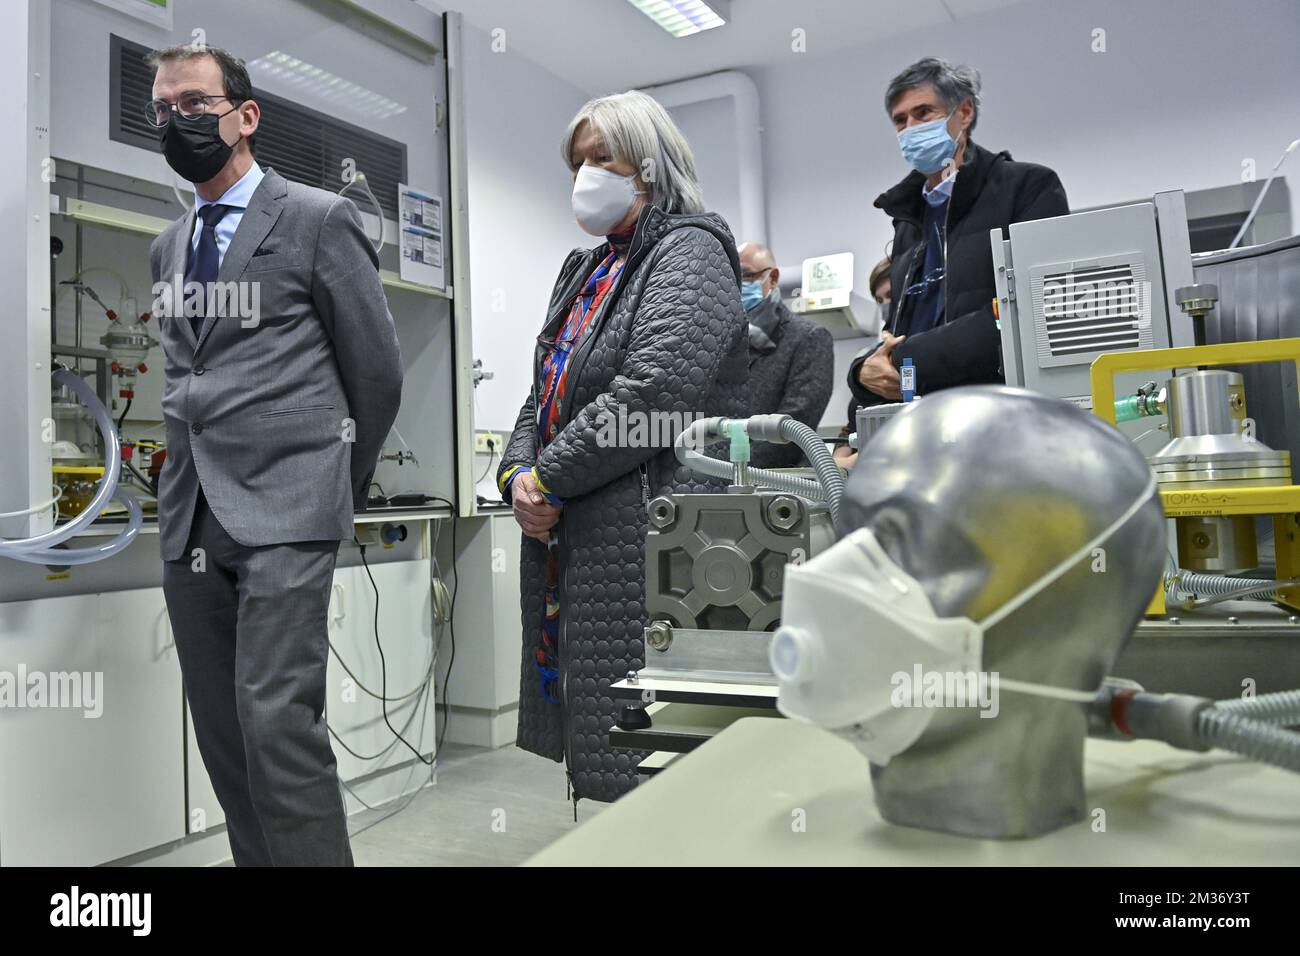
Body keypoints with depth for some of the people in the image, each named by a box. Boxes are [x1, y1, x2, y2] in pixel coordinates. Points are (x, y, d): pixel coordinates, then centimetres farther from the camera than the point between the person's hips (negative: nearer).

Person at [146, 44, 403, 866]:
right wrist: (193, 477, 15)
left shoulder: (319, 219, 0)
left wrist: (344, 483, 8)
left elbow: (378, 370, 1)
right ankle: (261, 856, 21)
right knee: (222, 731, 8)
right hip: (191, 516, 7)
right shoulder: (170, 247, 19)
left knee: (277, 718, -15)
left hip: (284, 507, -6)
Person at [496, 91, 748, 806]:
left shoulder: (689, 252, -4)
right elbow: (545, 393, 20)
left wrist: (549, 479, -13)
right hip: (569, 538, 9)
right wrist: (518, 474, 1)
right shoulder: (585, 271, 22)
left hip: (649, 538, -8)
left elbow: (652, 393, -19)